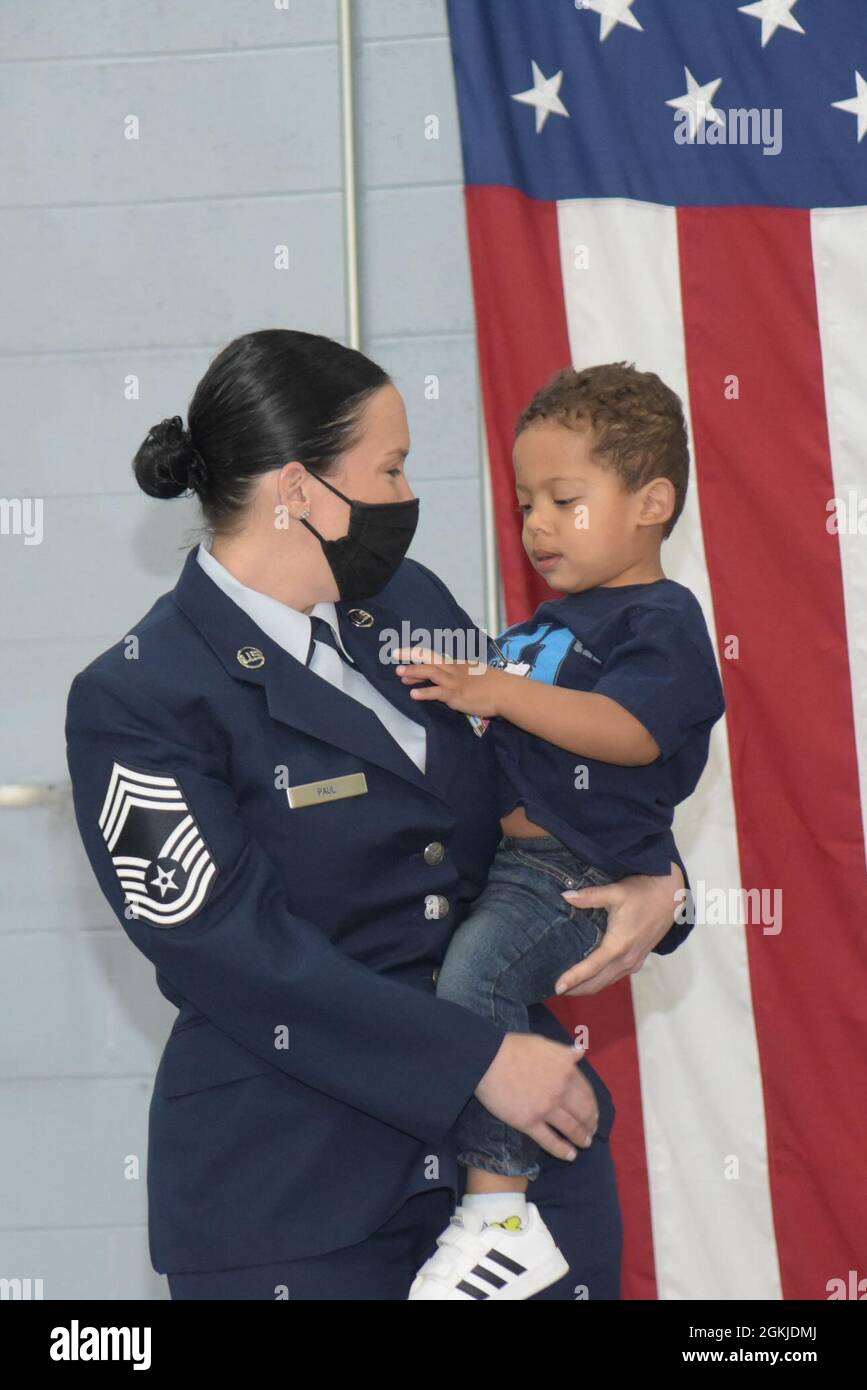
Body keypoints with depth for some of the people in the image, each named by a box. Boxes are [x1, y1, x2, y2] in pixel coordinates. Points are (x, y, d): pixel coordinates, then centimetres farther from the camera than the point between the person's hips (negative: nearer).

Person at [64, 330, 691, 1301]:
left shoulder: (409, 602, 9)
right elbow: (239, 951, -17)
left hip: (520, 1119, 6)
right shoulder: (137, 701, -11)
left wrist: (652, 876, -1)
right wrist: (479, 1060, -19)